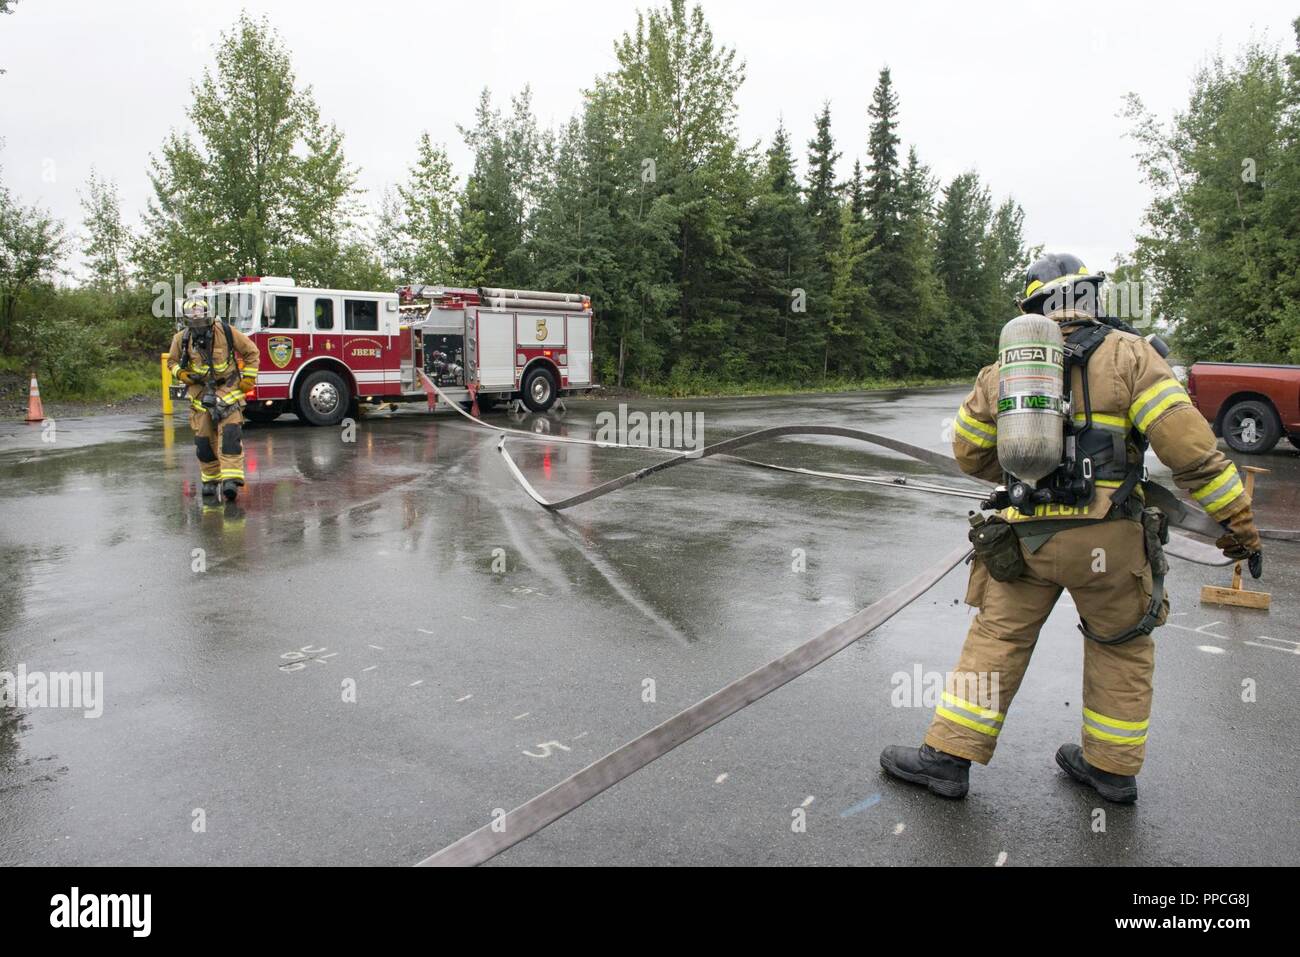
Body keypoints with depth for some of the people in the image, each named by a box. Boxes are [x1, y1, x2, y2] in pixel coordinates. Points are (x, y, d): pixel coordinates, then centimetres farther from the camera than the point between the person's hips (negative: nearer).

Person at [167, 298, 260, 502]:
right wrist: (180, 373, -5)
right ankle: (210, 481, 20)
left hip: (228, 390, -3)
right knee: (204, 439, 4)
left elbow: (251, 351, 5)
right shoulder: (181, 339, 0)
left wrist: (248, 378, 1)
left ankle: (231, 481, -23)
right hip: (200, 393, 3)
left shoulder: (225, 331, -7)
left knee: (230, 433, -18)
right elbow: (172, 361, 17)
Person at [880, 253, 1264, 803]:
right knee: (1121, 648, 17)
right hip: (1109, 540, -1)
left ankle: (950, 757, 13)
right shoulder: (1128, 355, -4)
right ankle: (1113, 768, 29)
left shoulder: (1005, 368, 6)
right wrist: (1238, 519, -4)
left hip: (1026, 537, 2)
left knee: (996, 640, 11)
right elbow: (1187, 443, -11)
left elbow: (970, 452, 15)